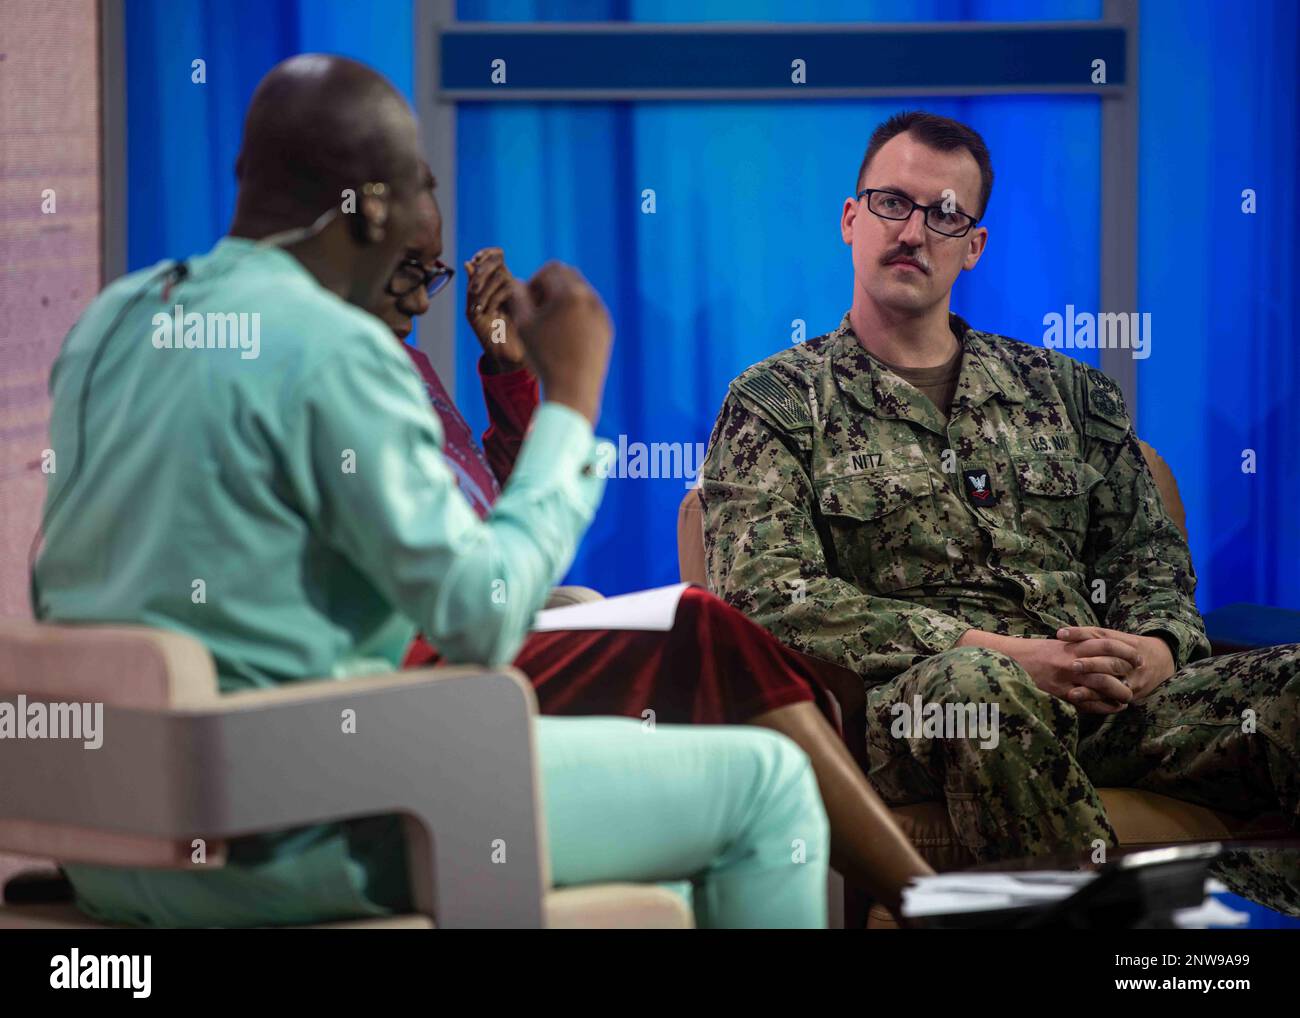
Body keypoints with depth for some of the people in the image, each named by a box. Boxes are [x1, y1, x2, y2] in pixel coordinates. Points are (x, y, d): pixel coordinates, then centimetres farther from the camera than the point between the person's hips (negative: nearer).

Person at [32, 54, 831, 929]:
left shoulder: (110, 321, 9)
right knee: (764, 782, 1)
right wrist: (572, 400, -6)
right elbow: (483, 617, -17)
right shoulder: (333, 351, -17)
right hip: (295, 840, -9)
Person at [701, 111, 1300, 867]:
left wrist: (1157, 649, -5)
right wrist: (1006, 654, -14)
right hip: (901, 707, -3)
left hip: (1101, 702, 4)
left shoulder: (1065, 391, 24)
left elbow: (1149, 556, 22)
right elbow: (769, 594, -5)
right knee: (973, 683, -41)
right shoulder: (777, 402, 10)